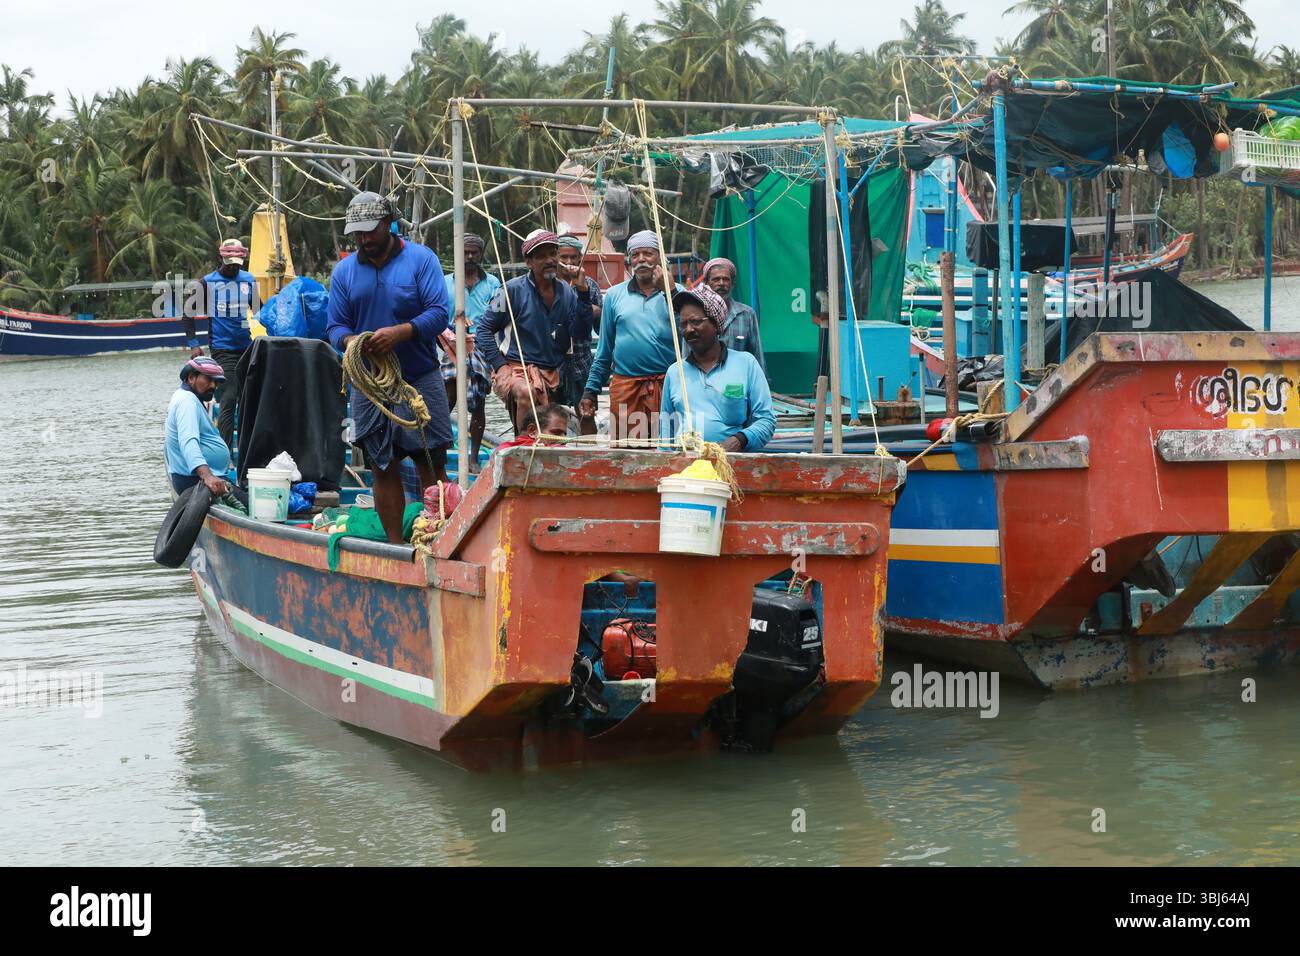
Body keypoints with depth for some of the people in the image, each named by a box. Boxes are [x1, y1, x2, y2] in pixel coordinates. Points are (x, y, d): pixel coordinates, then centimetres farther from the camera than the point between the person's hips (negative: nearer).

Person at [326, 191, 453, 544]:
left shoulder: (421, 259, -1)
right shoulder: (344, 271, 9)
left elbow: (440, 313, -9)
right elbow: (335, 326, 7)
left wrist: (400, 332, -25)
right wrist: (349, 341, -17)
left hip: (420, 381, -3)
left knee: (432, 467, -3)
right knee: (384, 469, 5)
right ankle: (395, 546, 10)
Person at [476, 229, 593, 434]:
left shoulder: (566, 292, 9)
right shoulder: (514, 290, -5)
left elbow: (581, 333, -2)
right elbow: (484, 330, -3)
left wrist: (583, 293, -10)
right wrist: (500, 365, -13)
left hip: (551, 376, 5)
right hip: (516, 370, -5)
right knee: (526, 393, -38)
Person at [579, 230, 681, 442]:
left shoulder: (674, 291, 9)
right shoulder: (615, 295, 14)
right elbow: (604, 351, 16)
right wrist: (590, 391, 11)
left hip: (666, 385, -1)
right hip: (625, 386, 1)